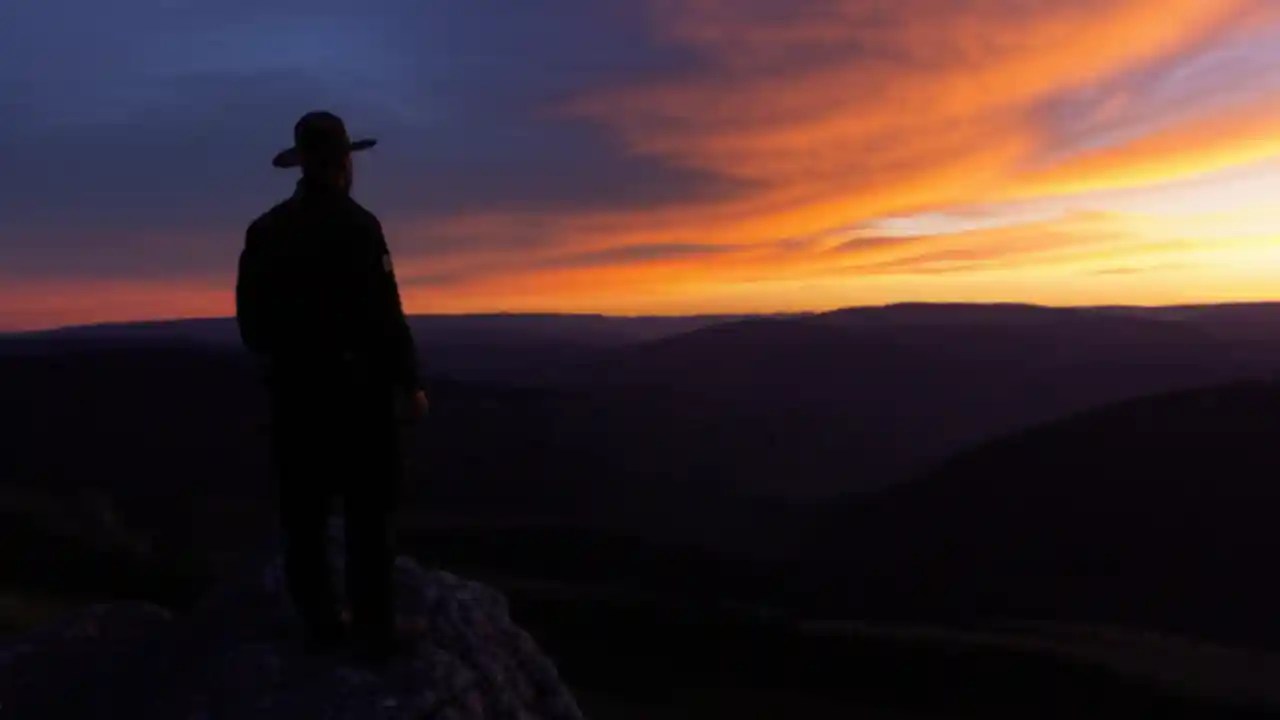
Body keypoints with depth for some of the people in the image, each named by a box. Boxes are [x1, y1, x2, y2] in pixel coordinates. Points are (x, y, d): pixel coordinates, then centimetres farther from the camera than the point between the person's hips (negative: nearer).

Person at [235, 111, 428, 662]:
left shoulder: (264, 230, 7)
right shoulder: (357, 225, -11)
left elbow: (250, 319, 8)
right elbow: (383, 314, -16)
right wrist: (409, 383, -9)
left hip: (292, 390, 6)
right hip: (354, 388, -5)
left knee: (304, 514, 11)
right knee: (367, 514, 3)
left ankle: (320, 625, 19)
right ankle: (374, 630, 8)